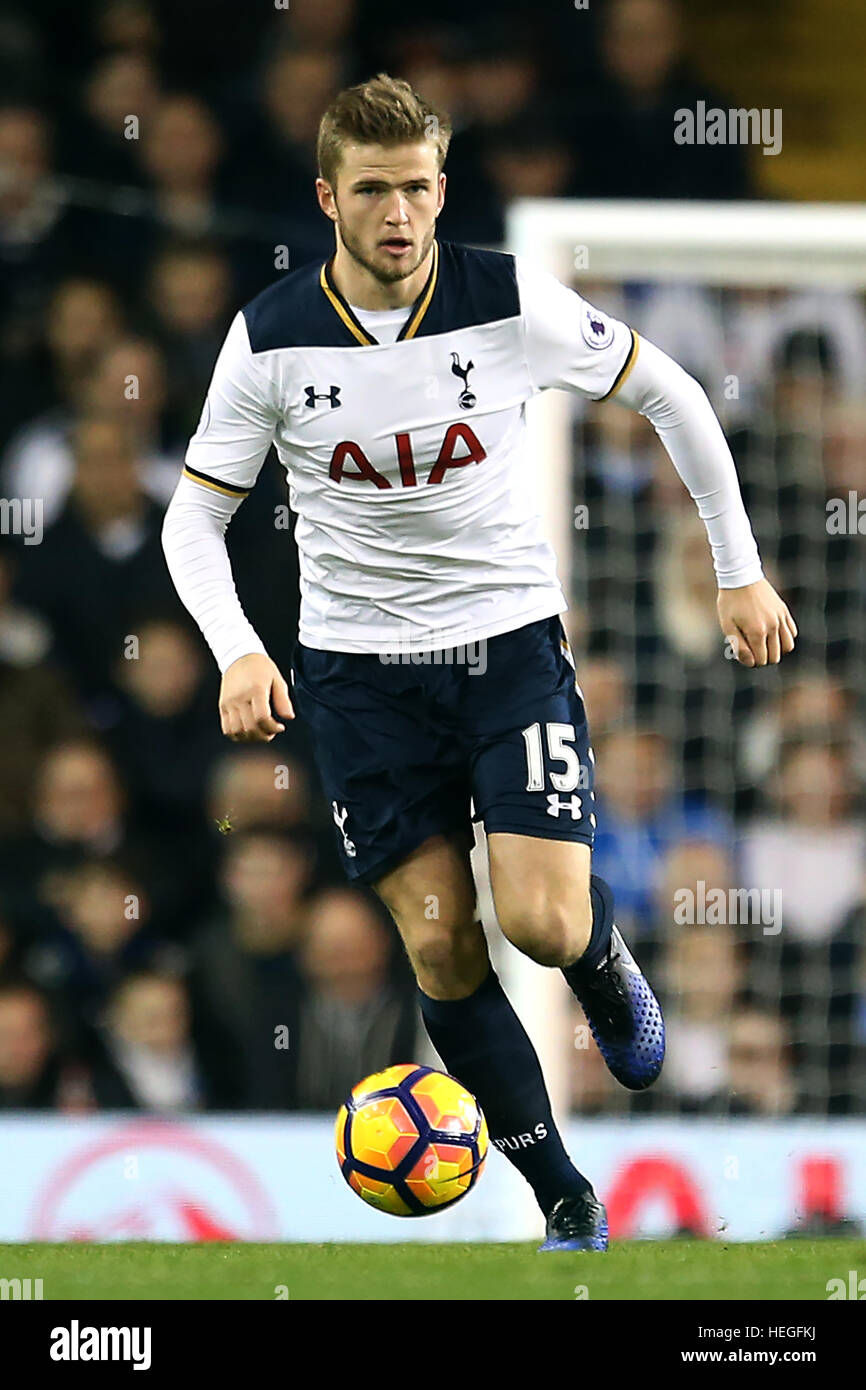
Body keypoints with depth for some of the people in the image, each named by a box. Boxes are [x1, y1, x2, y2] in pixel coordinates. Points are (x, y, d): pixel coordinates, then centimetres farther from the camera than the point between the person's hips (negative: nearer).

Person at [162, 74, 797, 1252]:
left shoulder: (513, 304, -11)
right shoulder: (271, 339, -8)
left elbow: (670, 396, 3)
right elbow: (195, 515, 0)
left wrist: (741, 572, 5)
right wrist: (238, 652, -17)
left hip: (511, 642, -1)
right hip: (360, 667, 1)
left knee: (543, 923, -16)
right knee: (441, 949, -2)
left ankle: (606, 964, 23)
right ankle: (568, 1207, 10)